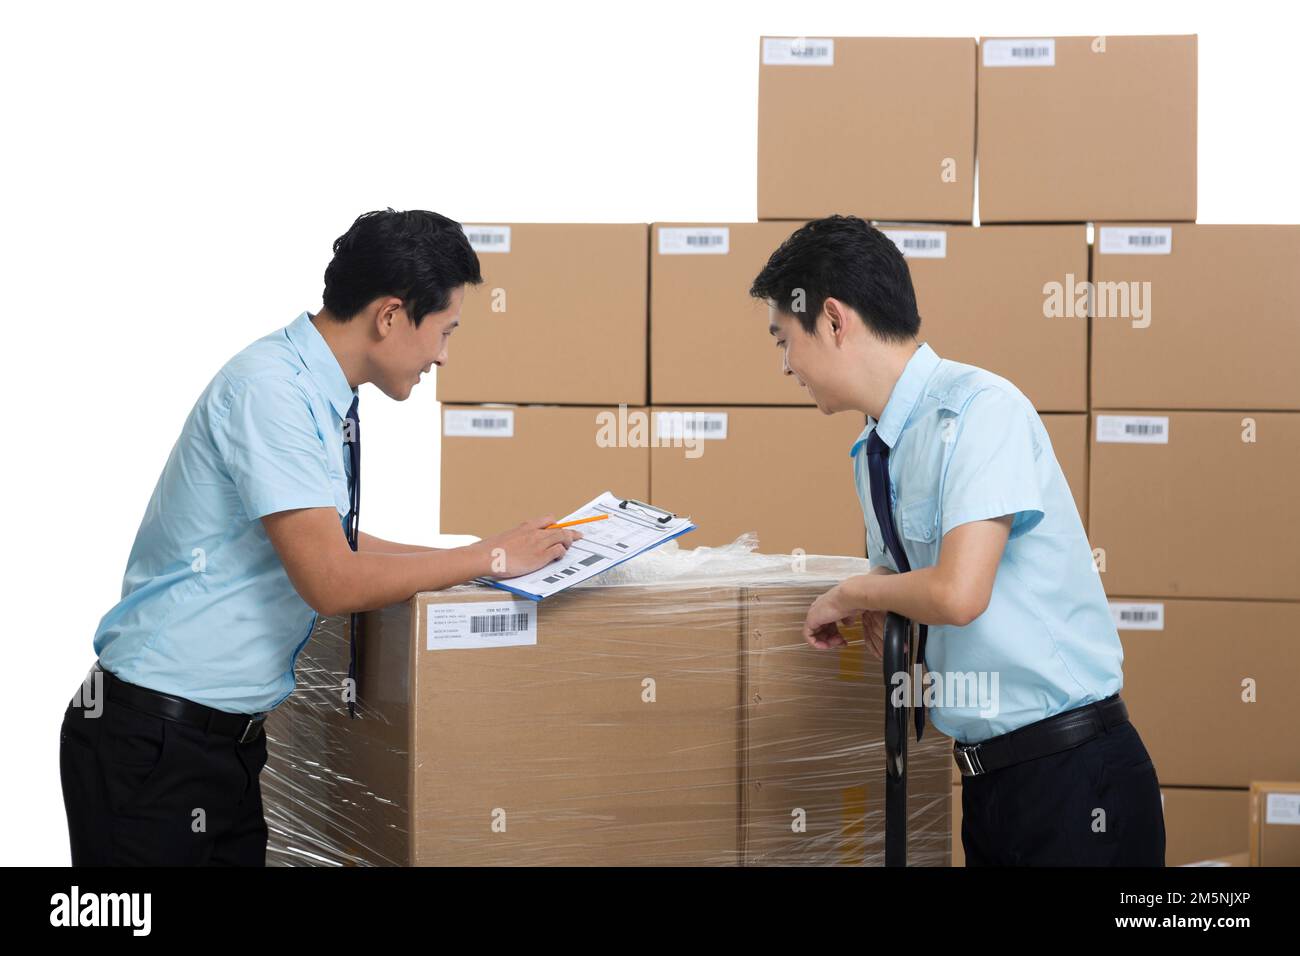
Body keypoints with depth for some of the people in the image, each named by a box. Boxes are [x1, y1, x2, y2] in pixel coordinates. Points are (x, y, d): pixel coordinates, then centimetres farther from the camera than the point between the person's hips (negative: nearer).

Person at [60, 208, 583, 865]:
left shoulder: (324, 396, 8)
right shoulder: (269, 388, -19)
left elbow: (335, 545, 23)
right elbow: (332, 581, -24)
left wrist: (475, 555, 17)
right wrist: (491, 558, -13)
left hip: (232, 736, 9)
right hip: (154, 741, -9)